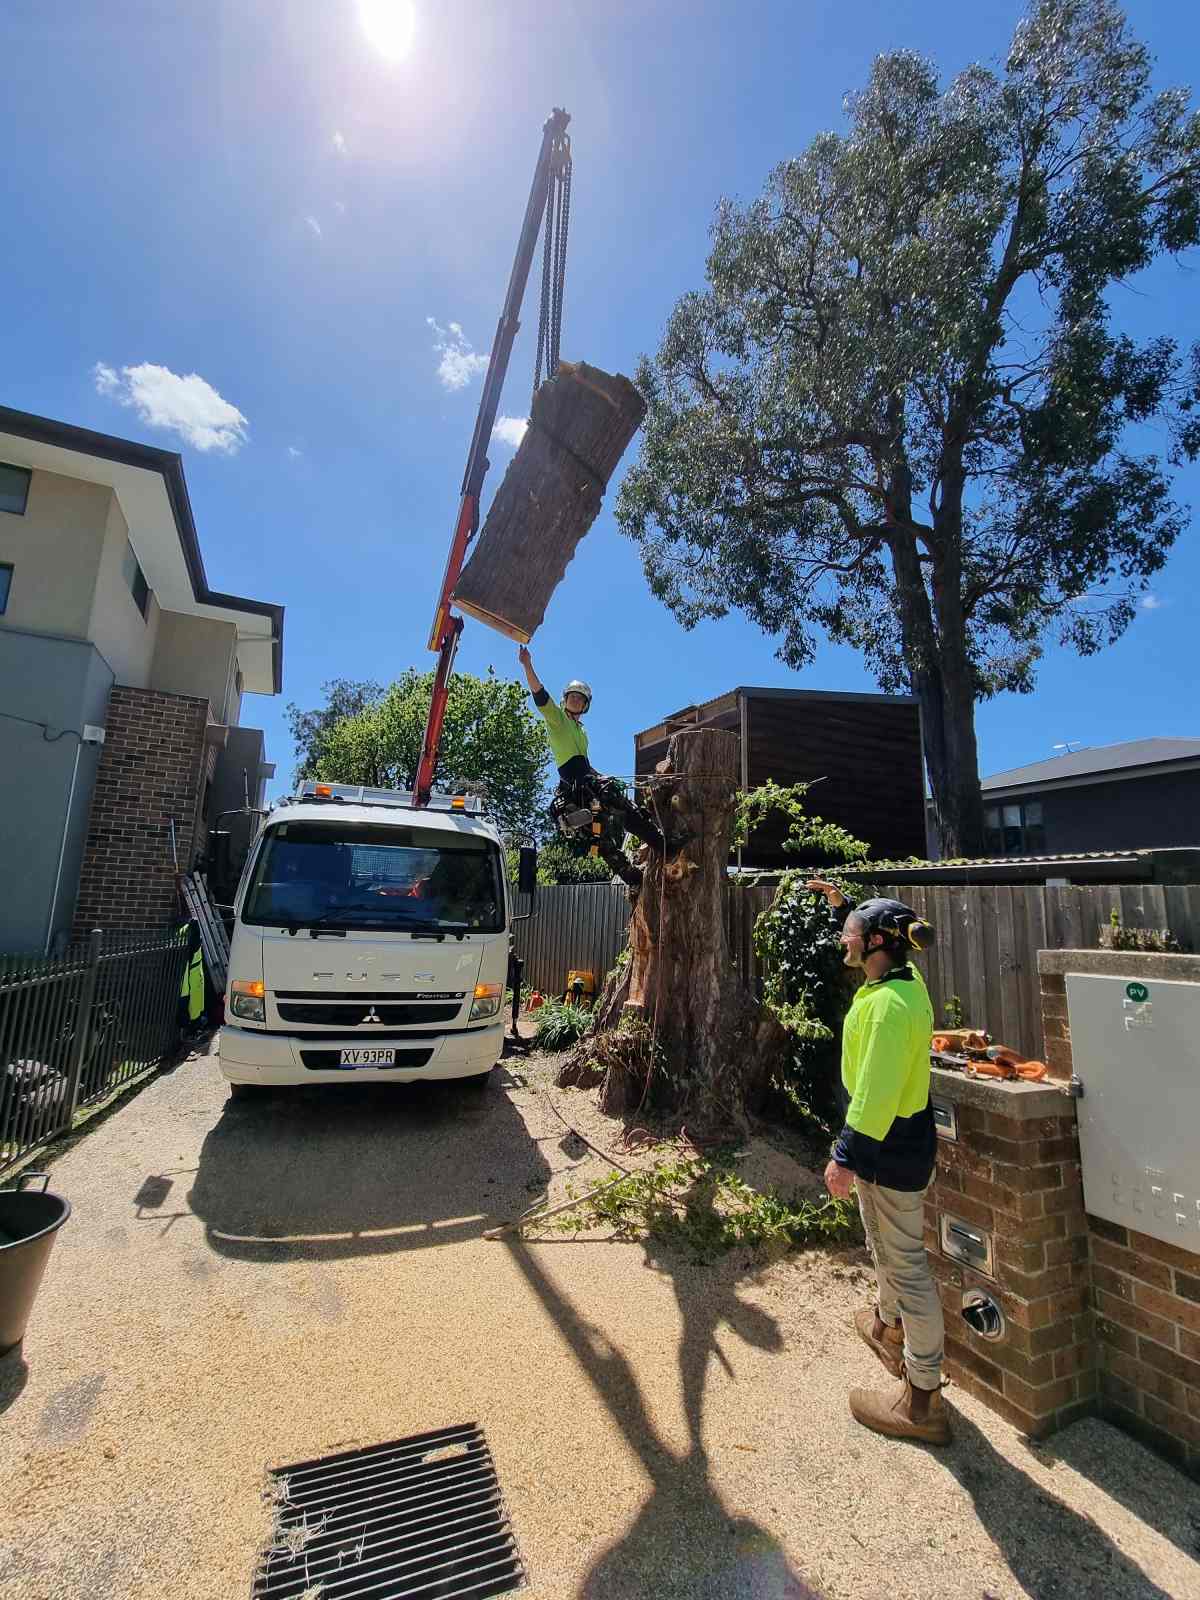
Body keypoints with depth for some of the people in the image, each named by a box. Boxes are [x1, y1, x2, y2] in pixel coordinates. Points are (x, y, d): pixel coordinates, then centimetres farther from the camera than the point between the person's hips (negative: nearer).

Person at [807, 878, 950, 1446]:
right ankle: (889, 1327, 51)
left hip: (890, 1148, -10)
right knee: (885, 1246, 29)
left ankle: (921, 1401, 21)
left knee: (905, 1264, 5)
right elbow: (873, 933, 23)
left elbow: (875, 1089, -29)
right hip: (898, 1140, 10)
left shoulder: (887, 1003, -28)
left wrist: (846, 1155, -24)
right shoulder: (903, 977, 0)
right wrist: (843, 904, 24)